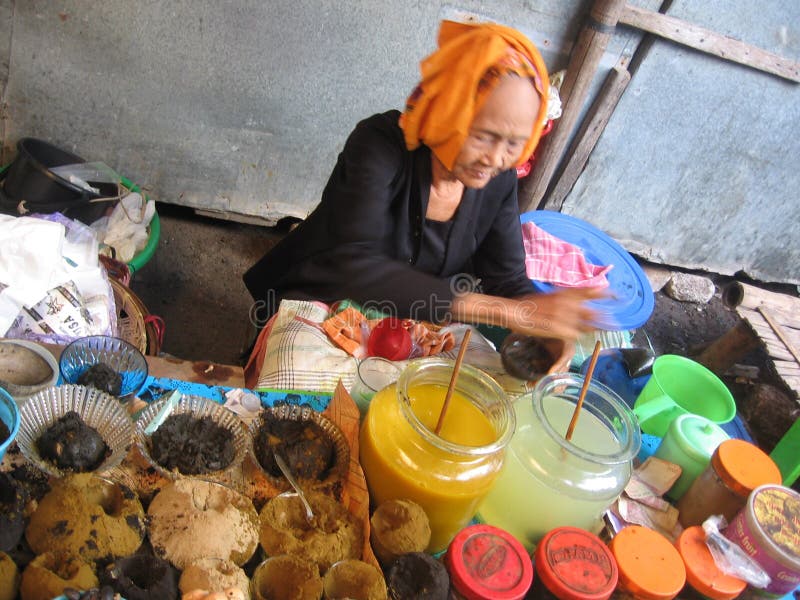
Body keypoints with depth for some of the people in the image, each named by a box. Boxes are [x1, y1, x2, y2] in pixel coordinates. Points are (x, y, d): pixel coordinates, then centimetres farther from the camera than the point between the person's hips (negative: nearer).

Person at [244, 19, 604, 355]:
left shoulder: (499, 180, -11)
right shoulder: (380, 145, -26)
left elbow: (507, 279, -8)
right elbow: (357, 267, -40)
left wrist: (545, 328, -31)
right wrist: (505, 311, -46)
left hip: (408, 324, 4)